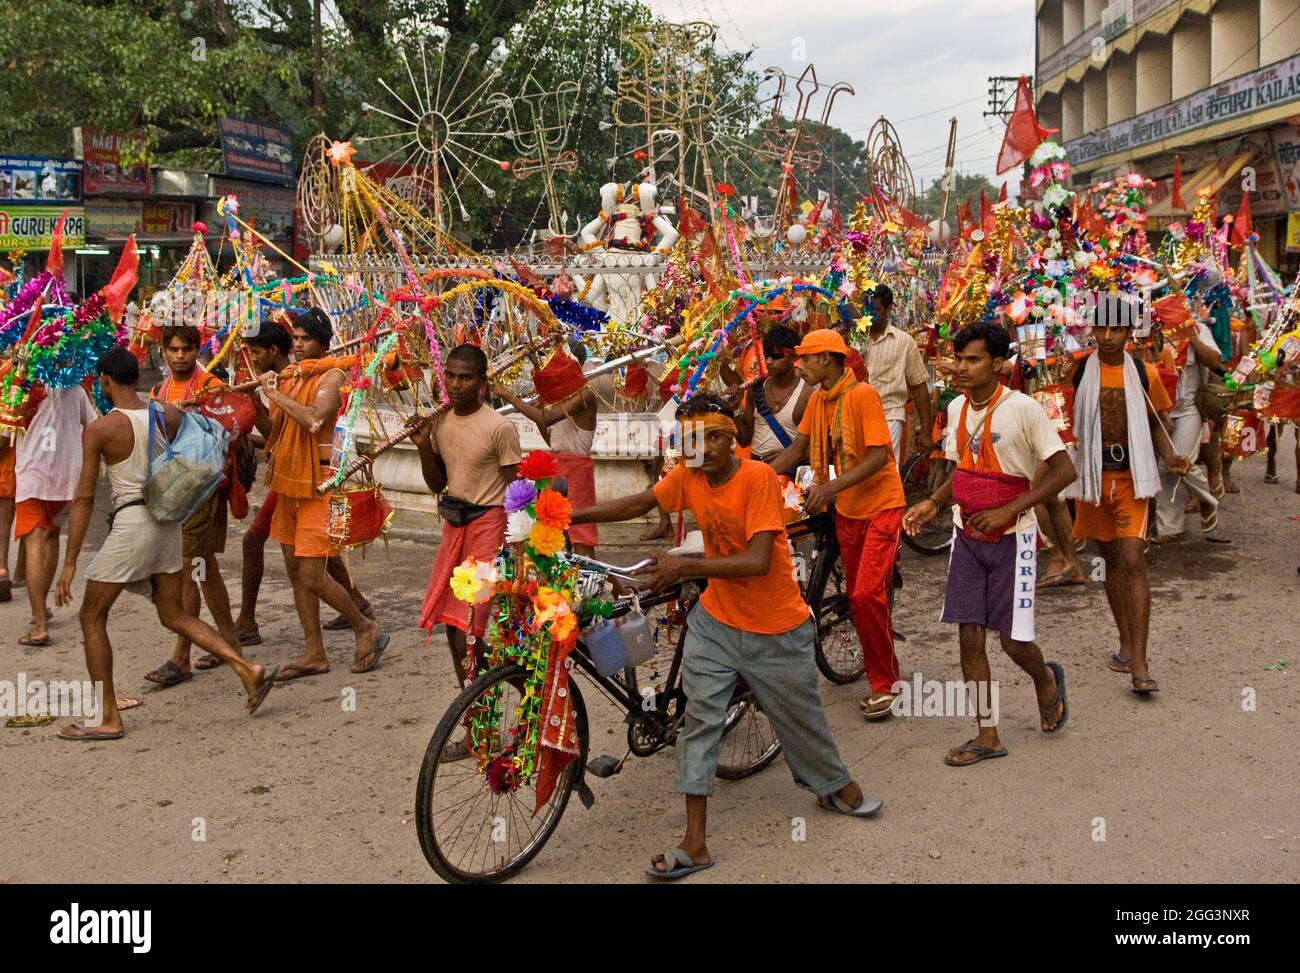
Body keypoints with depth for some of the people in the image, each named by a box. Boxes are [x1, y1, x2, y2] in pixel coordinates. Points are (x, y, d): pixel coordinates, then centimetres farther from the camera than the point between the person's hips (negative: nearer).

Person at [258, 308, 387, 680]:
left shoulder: (331, 376, -10)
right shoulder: (291, 377, 13)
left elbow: (314, 419, -27)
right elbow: (275, 429, 17)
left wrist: (275, 393, -20)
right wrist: (265, 392, 4)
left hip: (318, 484, -8)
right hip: (289, 482, 8)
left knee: (312, 576, -9)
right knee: (295, 570, 10)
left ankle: (366, 629, 13)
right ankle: (314, 654, 19)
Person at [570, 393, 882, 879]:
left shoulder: (757, 477, -22)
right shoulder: (688, 476, -6)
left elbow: (758, 561, -28)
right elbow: (637, 504, 1)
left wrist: (686, 565, -32)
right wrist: (570, 516, -10)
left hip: (776, 629, -4)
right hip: (715, 621, 4)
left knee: (801, 718, 14)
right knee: (699, 719, -5)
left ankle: (837, 786, 45)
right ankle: (695, 843, 1)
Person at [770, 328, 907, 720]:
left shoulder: (863, 395, -18)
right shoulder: (817, 400, 5)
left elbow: (878, 456, -23)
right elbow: (797, 448, 8)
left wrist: (831, 487, -32)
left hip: (880, 505, -8)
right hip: (847, 509, 8)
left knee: (866, 595, -16)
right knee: (858, 597, 11)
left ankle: (882, 684, -3)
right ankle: (885, 676, 24)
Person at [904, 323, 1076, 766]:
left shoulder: (1022, 408, -16)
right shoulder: (956, 408, 4)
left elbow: (1064, 470, -15)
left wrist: (1007, 511, -20)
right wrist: (933, 503, 0)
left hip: (1012, 537, -5)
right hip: (967, 535, 5)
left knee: (1013, 638, -3)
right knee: (969, 635, 3)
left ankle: (1045, 679, 33)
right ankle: (987, 735, 13)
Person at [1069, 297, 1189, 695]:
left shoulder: (1144, 374, 1)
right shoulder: (1077, 372, -1)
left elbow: (1156, 423, 12)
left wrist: (1170, 457, -5)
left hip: (1131, 479, -1)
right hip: (1093, 477, 1)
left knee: (1133, 561, -12)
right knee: (1113, 560, 13)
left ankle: (1139, 665, -14)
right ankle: (1126, 644, 28)